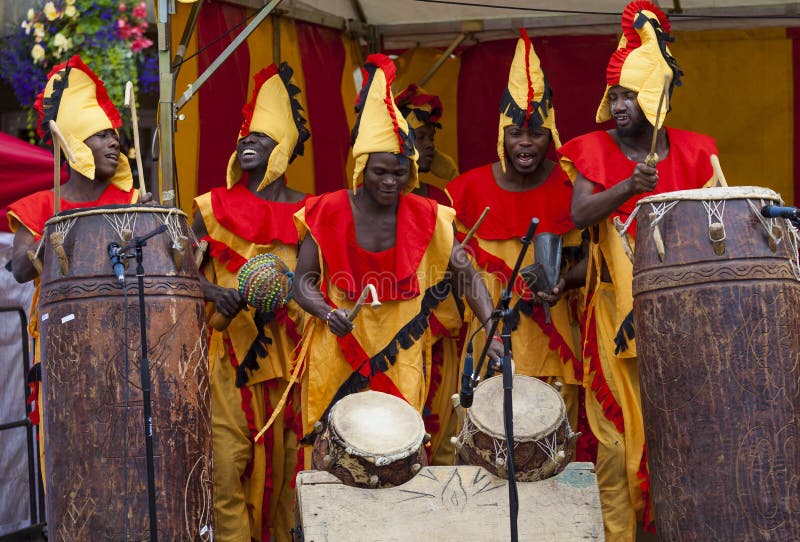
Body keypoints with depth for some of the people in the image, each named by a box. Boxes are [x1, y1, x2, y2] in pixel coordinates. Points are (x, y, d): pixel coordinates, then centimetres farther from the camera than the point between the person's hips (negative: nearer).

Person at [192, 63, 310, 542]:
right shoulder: (215, 208, 8)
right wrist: (215, 293, -14)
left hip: (288, 352, 0)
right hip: (229, 351, 0)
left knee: (286, 457, 2)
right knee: (228, 462, -7)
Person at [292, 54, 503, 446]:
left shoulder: (425, 217, 0)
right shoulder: (328, 213, -3)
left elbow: (467, 275, -2)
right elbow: (304, 281, -2)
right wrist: (328, 313, -23)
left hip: (401, 362, 1)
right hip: (337, 360, -1)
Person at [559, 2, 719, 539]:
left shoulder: (692, 152, 6)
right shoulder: (594, 150, 2)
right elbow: (580, 214, -12)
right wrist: (628, 187, -26)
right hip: (619, 308, -1)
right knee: (620, 421, -2)